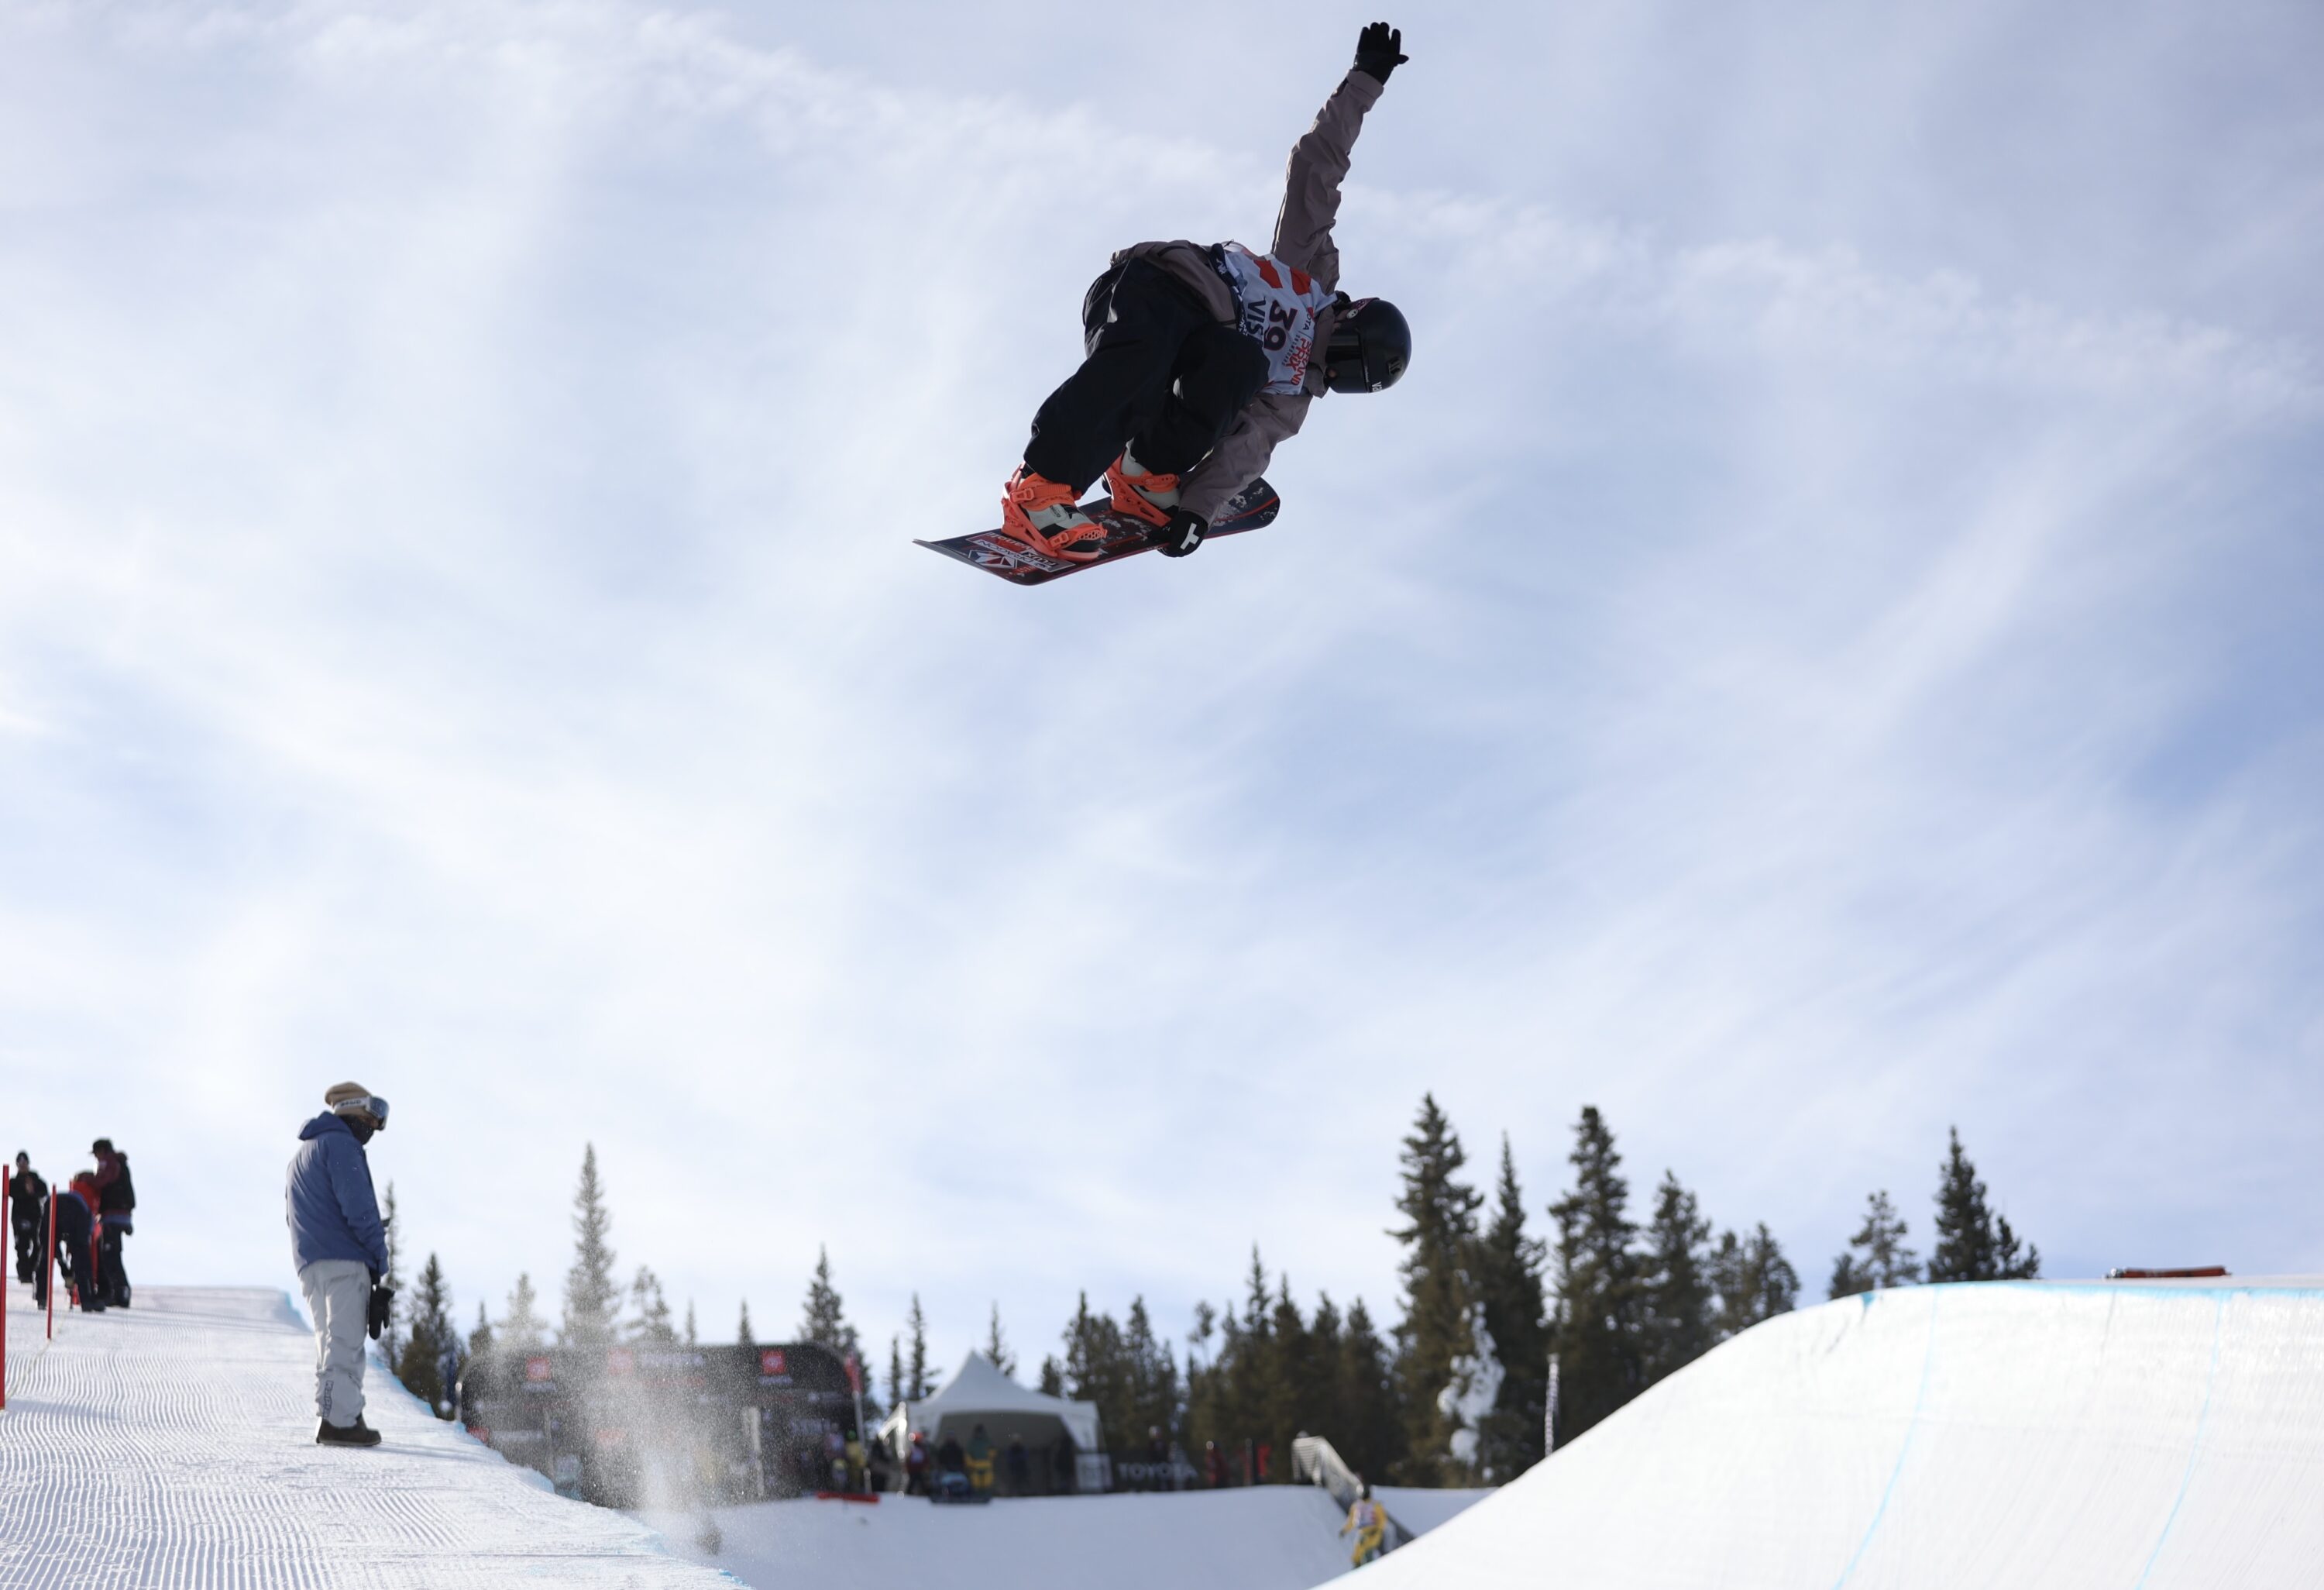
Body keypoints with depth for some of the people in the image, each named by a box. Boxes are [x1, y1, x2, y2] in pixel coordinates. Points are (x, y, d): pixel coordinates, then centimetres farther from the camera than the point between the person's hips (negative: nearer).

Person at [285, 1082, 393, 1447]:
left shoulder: (302, 1153, 26)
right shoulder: (341, 1144, -4)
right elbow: (358, 1204, -15)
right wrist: (379, 1253, -7)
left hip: (308, 1262, 9)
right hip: (343, 1259, -9)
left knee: (330, 1341, 12)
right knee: (345, 1341, -11)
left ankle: (331, 1418, 6)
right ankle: (340, 1420, -17)